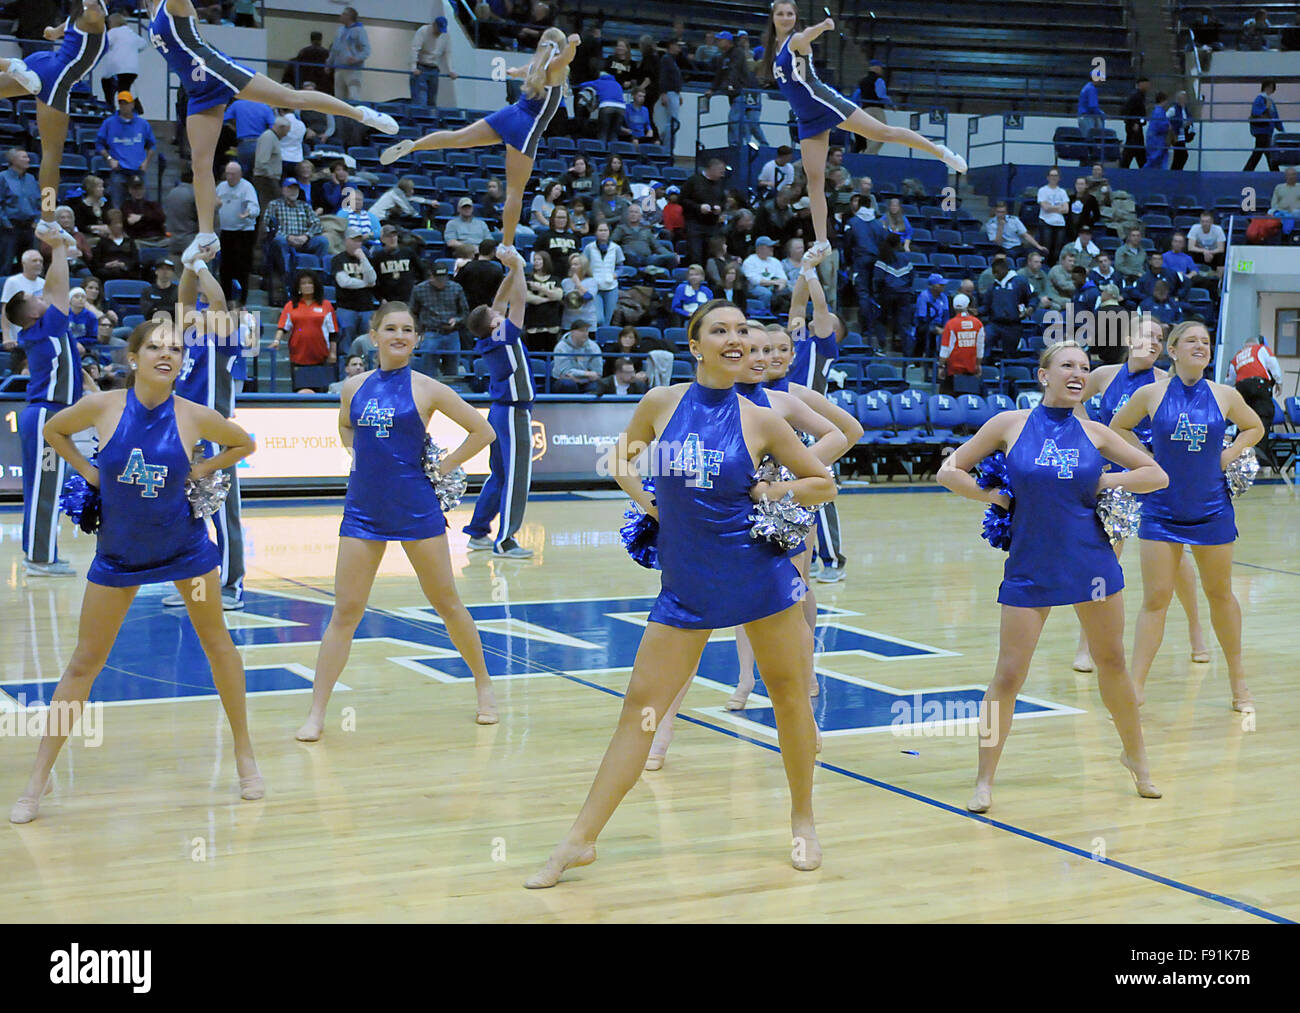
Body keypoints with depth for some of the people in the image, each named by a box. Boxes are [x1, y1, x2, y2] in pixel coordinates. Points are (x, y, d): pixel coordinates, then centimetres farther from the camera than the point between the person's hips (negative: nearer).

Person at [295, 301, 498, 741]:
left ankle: (484, 687, 28)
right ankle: (316, 714, 1)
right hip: (363, 510, 2)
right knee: (345, 611, -2)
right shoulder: (354, 387, 6)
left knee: (447, 604, 9)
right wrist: (359, 453, 9)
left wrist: (444, 466, -2)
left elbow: (483, 431, 2)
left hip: (416, 509, -2)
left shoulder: (425, 388, -4)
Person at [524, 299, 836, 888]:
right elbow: (623, 459, 18)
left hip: (760, 576, -1)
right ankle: (580, 840, 4)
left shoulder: (759, 420, -4)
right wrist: (645, 500, 2)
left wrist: (771, 492, -8)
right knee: (640, 705, -1)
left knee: (789, 695, 7)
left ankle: (803, 822, 28)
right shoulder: (660, 404, -1)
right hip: (686, 586, 1)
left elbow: (824, 485, 6)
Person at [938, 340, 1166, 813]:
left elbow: (1157, 476, 8)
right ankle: (984, 781, 9)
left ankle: (1135, 755, 35)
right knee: (1008, 676, -3)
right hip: (1029, 568, -2)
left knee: (1112, 662, 13)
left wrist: (1104, 481, -4)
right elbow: (949, 471, 3)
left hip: (1092, 561, 2)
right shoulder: (1010, 424, -2)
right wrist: (994, 496, -7)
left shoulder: (1094, 432, 3)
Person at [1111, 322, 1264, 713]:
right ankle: (1136, 686, 1)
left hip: (1212, 509, 1)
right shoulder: (1150, 394, -4)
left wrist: (1228, 455, 2)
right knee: (1155, 599, -3)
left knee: (1220, 594, 11)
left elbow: (1253, 428, 17)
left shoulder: (1225, 396, -1)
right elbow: (1117, 428, 11)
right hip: (1162, 510, -1)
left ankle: (1238, 681, 25)